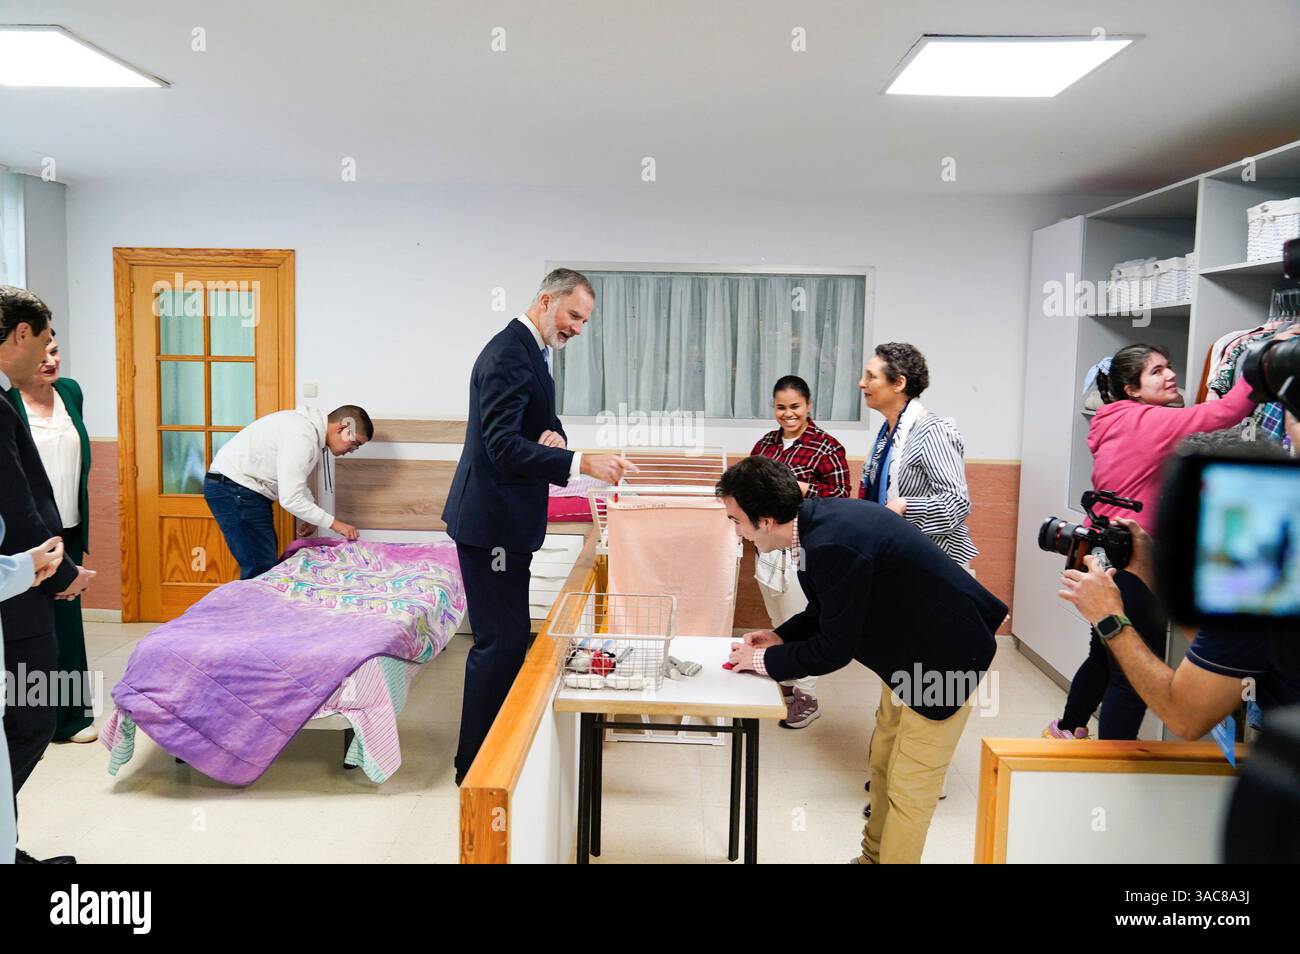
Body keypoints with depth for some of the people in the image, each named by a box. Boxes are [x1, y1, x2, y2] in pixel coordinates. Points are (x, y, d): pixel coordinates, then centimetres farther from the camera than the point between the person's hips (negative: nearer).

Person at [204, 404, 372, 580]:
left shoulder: (311, 427, 7)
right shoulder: (301, 435, -23)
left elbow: (294, 479, 20)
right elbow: (290, 499, -26)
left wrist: (311, 517, 8)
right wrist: (334, 523, -17)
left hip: (244, 490, 10)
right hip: (233, 490, -10)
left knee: (268, 566, 10)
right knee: (261, 571, -12)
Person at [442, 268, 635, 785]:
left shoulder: (532, 351, 14)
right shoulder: (508, 354, -18)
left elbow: (543, 423, 20)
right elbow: (504, 446, -27)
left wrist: (556, 436, -4)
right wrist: (581, 462, -32)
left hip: (506, 519, 11)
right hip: (490, 519, -11)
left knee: (508, 637, 17)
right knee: (500, 641, -5)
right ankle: (475, 763, 8)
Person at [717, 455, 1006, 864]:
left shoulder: (831, 546, -32)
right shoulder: (819, 516, -3)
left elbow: (834, 649, -23)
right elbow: (830, 609, 14)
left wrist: (764, 659, -10)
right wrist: (781, 635, 5)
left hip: (946, 652, -10)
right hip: (911, 648, 10)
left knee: (909, 786, 2)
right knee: (882, 763, 21)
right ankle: (873, 856, 38)